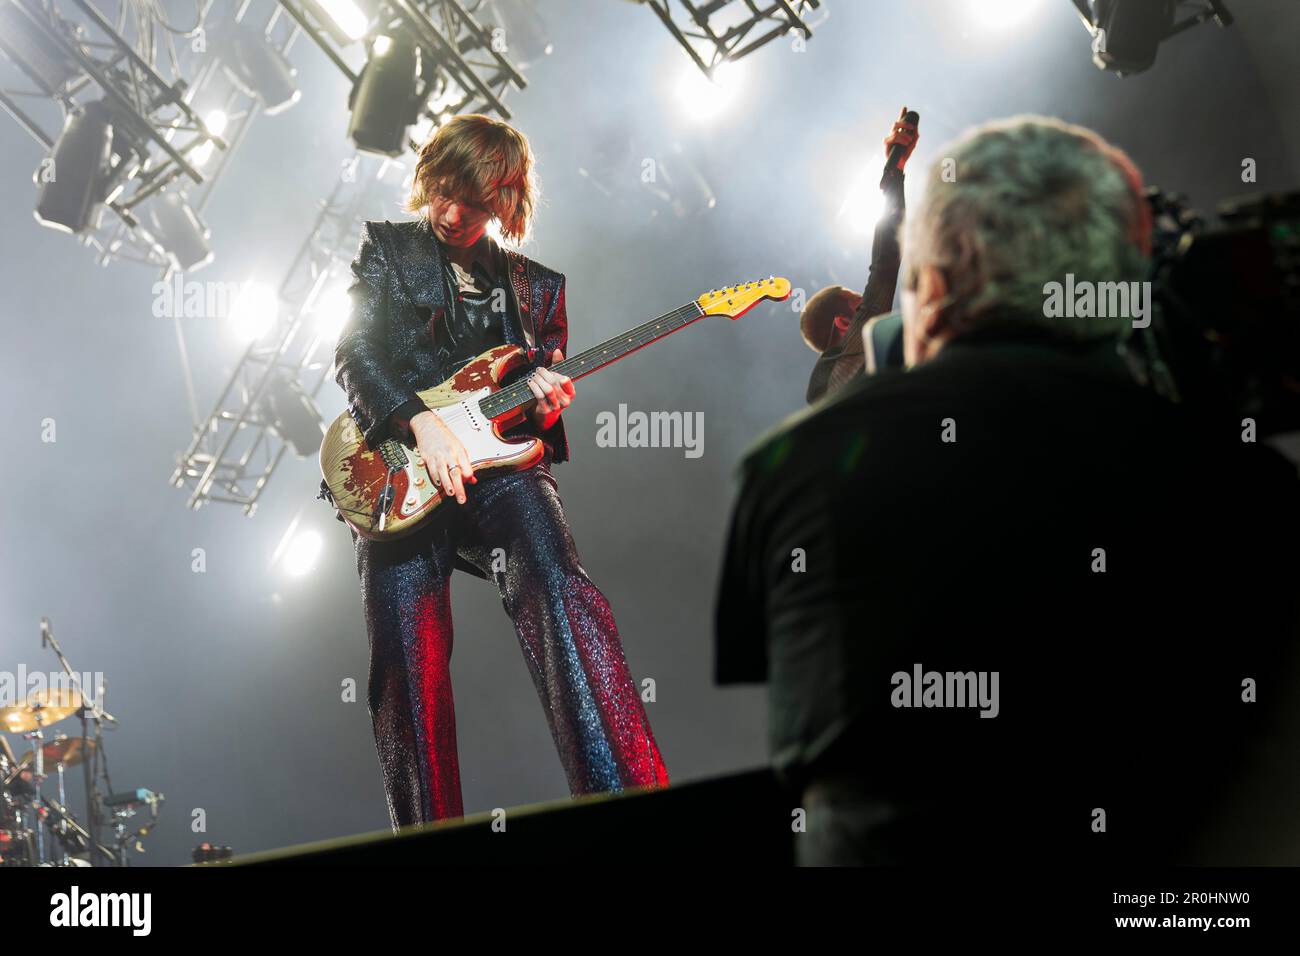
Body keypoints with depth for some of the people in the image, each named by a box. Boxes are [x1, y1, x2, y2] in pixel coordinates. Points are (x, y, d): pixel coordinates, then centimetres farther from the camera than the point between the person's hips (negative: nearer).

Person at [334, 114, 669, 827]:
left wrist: (546, 404, 0)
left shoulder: (535, 286, 23)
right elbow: (356, 350, 2)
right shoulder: (386, 248, 16)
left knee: (559, 591, -27)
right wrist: (421, 422, -14)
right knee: (410, 660, -13)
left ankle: (627, 802, -38)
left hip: (497, 465, 0)